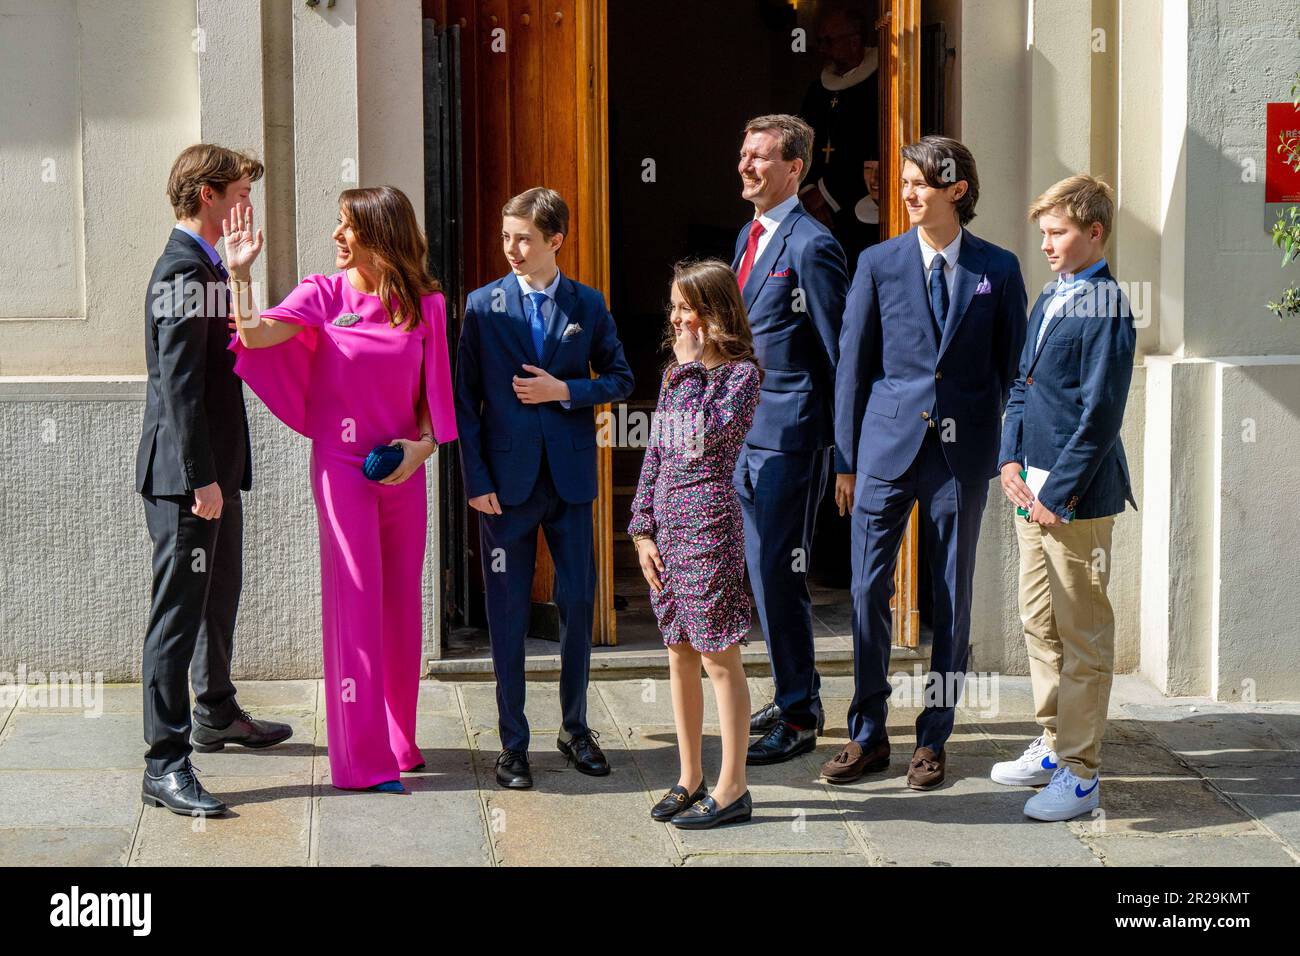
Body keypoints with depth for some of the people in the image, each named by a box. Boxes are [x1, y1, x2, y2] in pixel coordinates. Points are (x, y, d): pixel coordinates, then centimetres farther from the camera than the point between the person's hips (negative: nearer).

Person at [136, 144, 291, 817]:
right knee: (179, 610, -8)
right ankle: (165, 764, -5)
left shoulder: (204, 266, 16)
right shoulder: (183, 269, -16)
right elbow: (178, 384, -22)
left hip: (214, 466, 11)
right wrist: (200, 477, -24)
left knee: (220, 592, 22)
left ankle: (216, 715, 39)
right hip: (186, 472, -11)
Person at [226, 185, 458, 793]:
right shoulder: (323, 295, -3)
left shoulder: (424, 304, 4)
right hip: (343, 463, -3)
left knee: (401, 603, 9)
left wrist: (425, 442, -5)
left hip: (403, 467, 3)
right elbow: (254, 335, -16)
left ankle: (398, 740, 23)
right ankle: (363, 759, 2)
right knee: (356, 600, -3)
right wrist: (240, 272, -20)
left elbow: (433, 389, 9)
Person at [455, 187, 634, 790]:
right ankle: (513, 742, 14)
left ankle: (575, 728, 24)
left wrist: (564, 390, -10)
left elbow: (620, 378, 8)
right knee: (507, 612, 4)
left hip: (569, 475, 1)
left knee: (578, 603, 6)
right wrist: (475, 479, -6)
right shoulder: (483, 305, 0)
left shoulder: (588, 305, 3)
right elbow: (466, 397, 1)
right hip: (507, 478, -1)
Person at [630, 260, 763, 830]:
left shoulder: (741, 373, -8)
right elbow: (655, 453, 14)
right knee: (680, 654, 12)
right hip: (666, 522, 7)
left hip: (709, 521, -7)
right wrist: (643, 530, 8)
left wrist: (691, 368, -12)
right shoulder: (676, 372, 13)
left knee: (718, 656, -3)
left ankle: (732, 789, 5)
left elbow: (703, 440, -23)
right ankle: (690, 778, 23)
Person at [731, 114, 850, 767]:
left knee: (777, 572, -5)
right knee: (762, 571, 15)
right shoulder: (749, 236, 15)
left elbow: (840, 351, -13)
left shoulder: (811, 245, -14)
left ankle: (798, 718, 5)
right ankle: (795, 695, 29)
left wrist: (844, 446, -12)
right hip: (745, 431, 9)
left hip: (789, 436, -9)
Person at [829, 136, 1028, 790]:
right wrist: (849, 453, 3)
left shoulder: (998, 269, 3)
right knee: (869, 591, 0)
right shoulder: (878, 263, 4)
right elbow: (853, 362, 6)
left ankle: (933, 740, 17)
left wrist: (1004, 454, 2)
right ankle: (867, 736, 14)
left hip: (962, 453, 0)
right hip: (889, 446, 0)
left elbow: (1012, 367, 7)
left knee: (952, 598, 6)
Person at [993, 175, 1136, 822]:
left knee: (1082, 636, -1)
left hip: (1076, 497, -9)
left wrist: (1058, 491, -16)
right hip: (1034, 487, 9)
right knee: (1039, 623, 16)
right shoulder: (1049, 299, 13)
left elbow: (1100, 414, -17)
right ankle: (1054, 748, 29)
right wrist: (1011, 459, 4)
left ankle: (1081, 774, 6)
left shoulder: (1107, 308, -14)